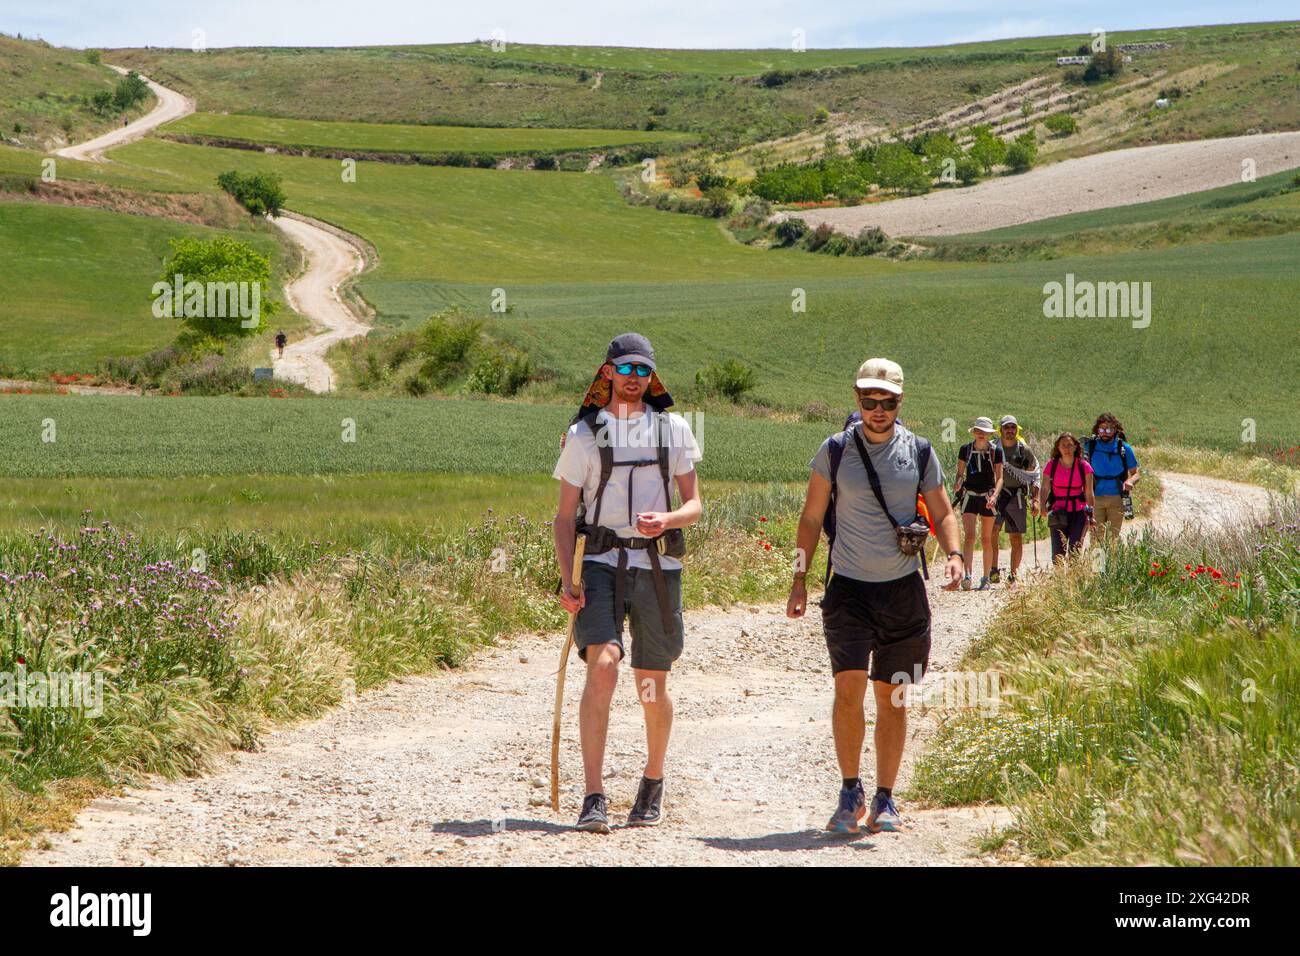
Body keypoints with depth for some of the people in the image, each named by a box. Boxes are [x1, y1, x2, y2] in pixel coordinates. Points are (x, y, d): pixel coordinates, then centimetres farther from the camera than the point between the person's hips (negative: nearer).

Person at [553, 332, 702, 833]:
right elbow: (565, 516, 5)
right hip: (601, 564, -2)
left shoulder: (673, 428, 8)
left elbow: (694, 505, 8)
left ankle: (653, 780, 32)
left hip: (657, 567, 2)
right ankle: (593, 797, -21)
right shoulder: (584, 432, 4)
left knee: (653, 687, 7)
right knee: (603, 667, -20)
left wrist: (667, 519, -15)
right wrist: (567, 579, -8)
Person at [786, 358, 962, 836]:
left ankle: (884, 800, 15)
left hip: (903, 590, 1)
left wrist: (953, 554, -8)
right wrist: (799, 579, 2)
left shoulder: (918, 452, 3)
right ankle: (850, 791, -1)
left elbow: (943, 512, 12)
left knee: (891, 698, 6)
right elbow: (811, 518, 7)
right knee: (849, 687, -15)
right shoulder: (835, 450, 0)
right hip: (849, 588, -1)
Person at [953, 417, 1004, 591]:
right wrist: (957, 484, -15)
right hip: (969, 496, 0)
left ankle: (986, 578, 14)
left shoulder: (996, 451, -1)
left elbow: (999, 478, -2)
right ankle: (967, 576, -21)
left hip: (988, 497, 0)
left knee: (986, 540, 5)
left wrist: (994, 495, -19)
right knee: (970, 536, -14)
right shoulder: (965, 450, 2)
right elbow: (960, 473, 8)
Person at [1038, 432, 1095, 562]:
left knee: (1074, 549, -10)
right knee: (1058, 553, -5)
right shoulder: (1051, 466, 2)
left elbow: (1089, 493, 5)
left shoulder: (1084, 467, 1)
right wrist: (1042, 504, -18)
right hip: (1058, 513, 1)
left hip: (1078, 512, -1)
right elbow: (1044, 488, 0)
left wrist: (1090, 514, 3)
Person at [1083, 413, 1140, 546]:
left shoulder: (1124, 448, 3)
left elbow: (1136, 473, 9)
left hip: (1117, 500, 0)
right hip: (1095, 499, 0)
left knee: (1114, 536, 1)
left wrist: (1130, 481, -14)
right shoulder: (1090, 446, 5)